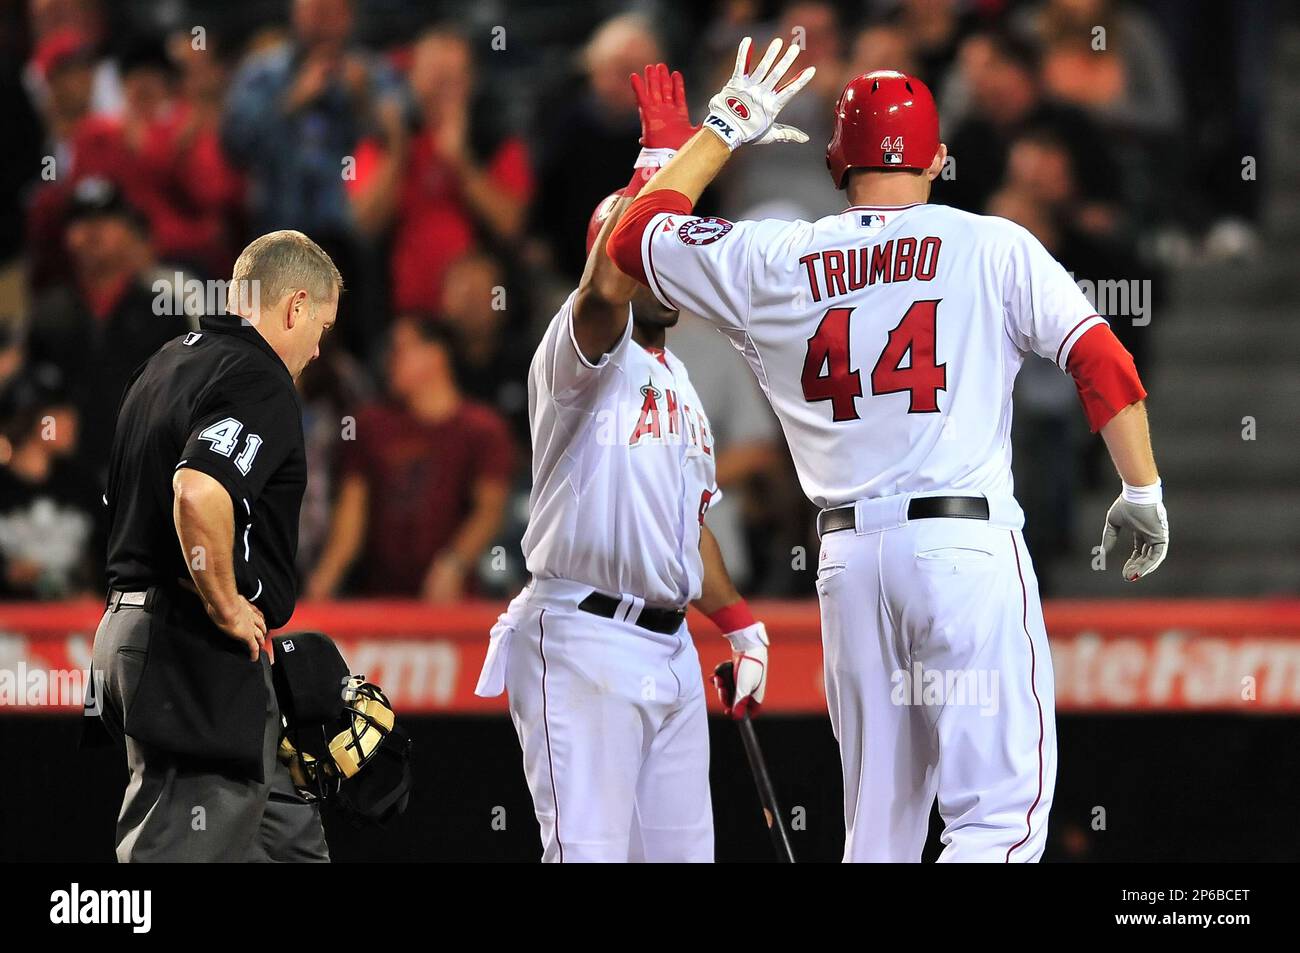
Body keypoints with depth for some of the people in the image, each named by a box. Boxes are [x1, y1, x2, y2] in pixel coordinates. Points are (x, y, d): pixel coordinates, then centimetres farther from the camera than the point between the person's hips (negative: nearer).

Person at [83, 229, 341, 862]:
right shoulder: (258, 379, -13)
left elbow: (128, 500, 28)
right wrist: (226, 607, -19)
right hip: (200, 655, -10)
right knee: (179, 854, -11)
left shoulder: (167, 365, 18)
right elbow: (199, 493, -31)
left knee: (287, 839, 15)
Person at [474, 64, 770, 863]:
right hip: (583, 640, -9)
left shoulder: (678, 379, 22)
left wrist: (738, 621, 19)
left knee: (683, 850, 8)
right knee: (589, 853, -14)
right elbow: (606, 289, -30)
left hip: (671, 645, 9)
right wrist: (659, 161, -23)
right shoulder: (580, 351, -6)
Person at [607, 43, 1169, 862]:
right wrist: (1144, 493, 4)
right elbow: (1102, 362, -4)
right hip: (969, 543, -4)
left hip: (848, 559, 4)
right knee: (1003, 809, -8)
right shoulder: (992, 248, 2)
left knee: (879, 820, 12)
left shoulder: (770, 263, 9)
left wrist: (723, 131, 31)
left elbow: (634, 235, 23)